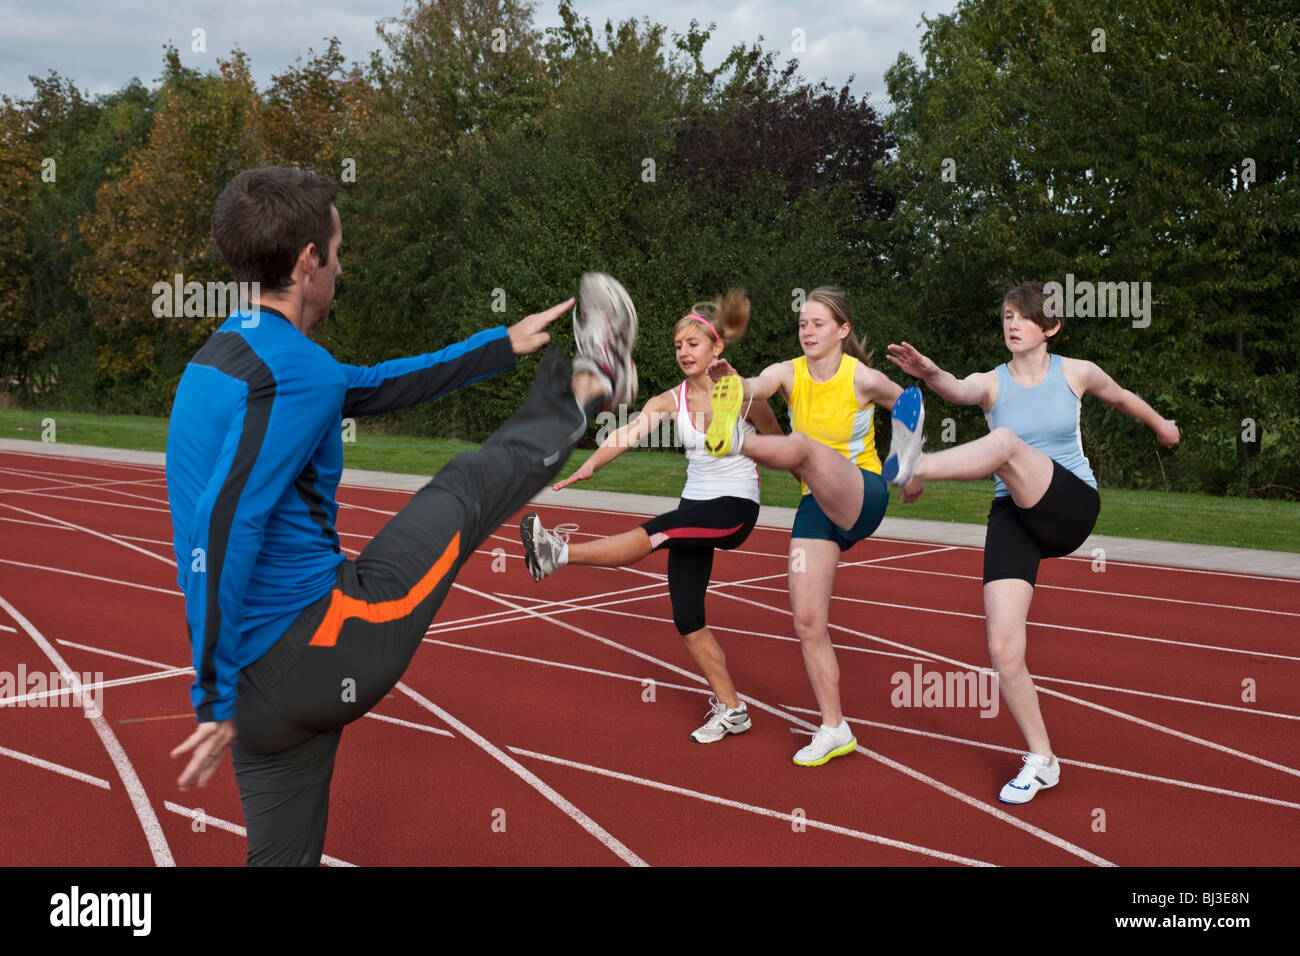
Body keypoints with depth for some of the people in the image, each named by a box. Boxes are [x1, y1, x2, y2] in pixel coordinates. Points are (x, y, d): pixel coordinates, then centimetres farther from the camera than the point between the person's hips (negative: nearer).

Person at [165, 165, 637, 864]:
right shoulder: (297, 369, -17)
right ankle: (583, 390, 34)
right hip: (320, 649, -8)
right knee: (465, 487, 10)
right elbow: (225, 529, -26)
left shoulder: (227, 355, 15)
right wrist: (215, 700, -22)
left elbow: (374, 387, 25)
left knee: (284, 855, 20)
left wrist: (502, 345, 31)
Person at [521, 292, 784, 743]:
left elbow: (780, 445, 6)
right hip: (695, 505, 6)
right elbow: (629, 432, -19)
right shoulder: (670, 401, 0)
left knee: (653, 533, -32)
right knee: (686, 618, 2)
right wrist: (590, 465, -37)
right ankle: (730, 710, 13)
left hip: (736, 508, -5)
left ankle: (560, 552, -33)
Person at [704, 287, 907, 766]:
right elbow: (754, 387, -23)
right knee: (807, 622, -1)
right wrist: (729, 382, -46)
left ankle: (735, 441, -66)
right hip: (817, 506, 5)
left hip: (864, 497, -4)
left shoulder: (863, 379, -7)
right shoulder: (789, 373, -1)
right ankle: (834, 730, 11)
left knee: (805, 447, -34)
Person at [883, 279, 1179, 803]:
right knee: (1003, 651, -10)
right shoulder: (992, 382, 3)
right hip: (1012, 517, 2)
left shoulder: (1076, 372, 6)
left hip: (1071, 508, -2)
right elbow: (960, 390, -22)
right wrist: (930, 373, -46)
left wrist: (1160, 424, 47)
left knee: (1006, 442, -32)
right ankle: (1041, 760, 8)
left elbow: (1121, 396, 28)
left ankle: (913, 466, -56)